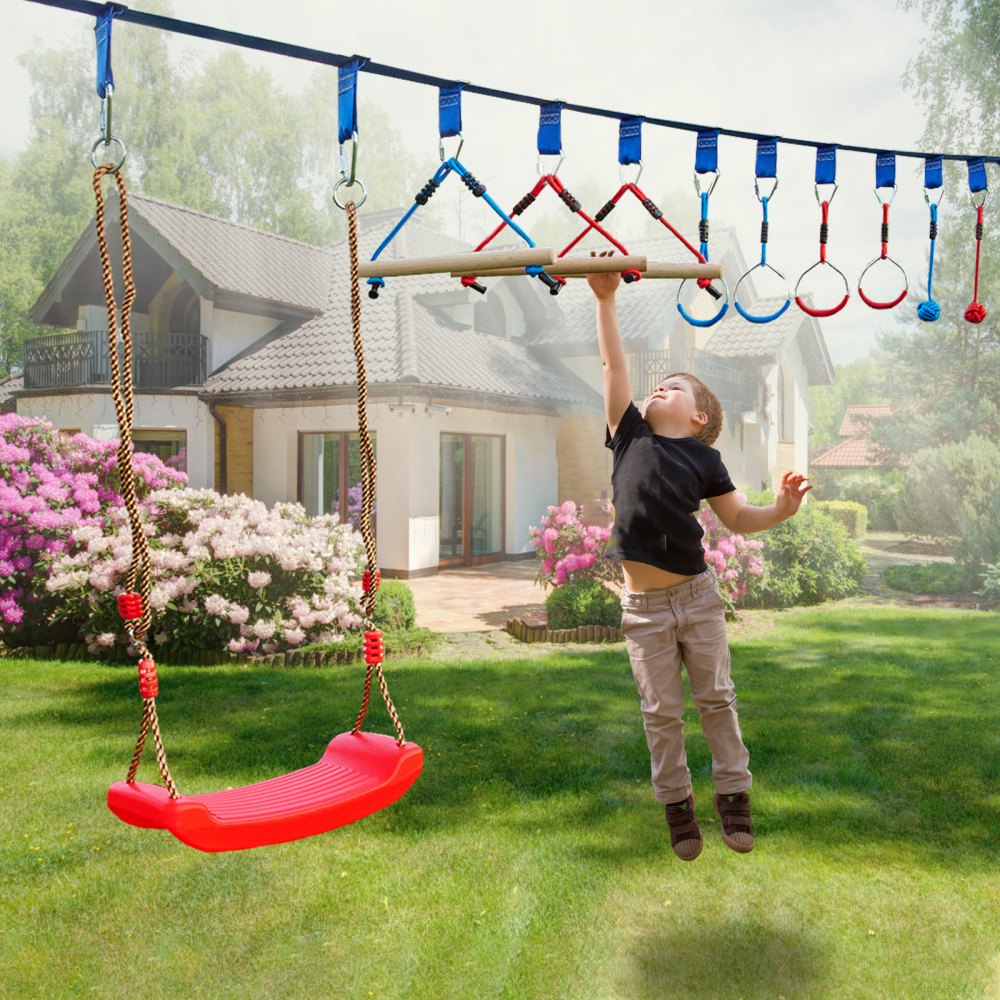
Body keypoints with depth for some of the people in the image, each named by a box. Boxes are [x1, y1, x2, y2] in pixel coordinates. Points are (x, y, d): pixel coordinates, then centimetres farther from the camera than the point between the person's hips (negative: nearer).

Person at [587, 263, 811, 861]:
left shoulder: (703, 457, 0)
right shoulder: (630, 435, 2)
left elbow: (737, 518, 5)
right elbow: (615, 365, -1)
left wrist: (782, 511, -13)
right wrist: (606, 300, -4)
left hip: (697, 594, 0)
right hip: (643, 605, 1)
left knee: (717, 699, 10)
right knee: (661, 712, 8)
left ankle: (734, 795, 24)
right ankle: (676, 803, 23)